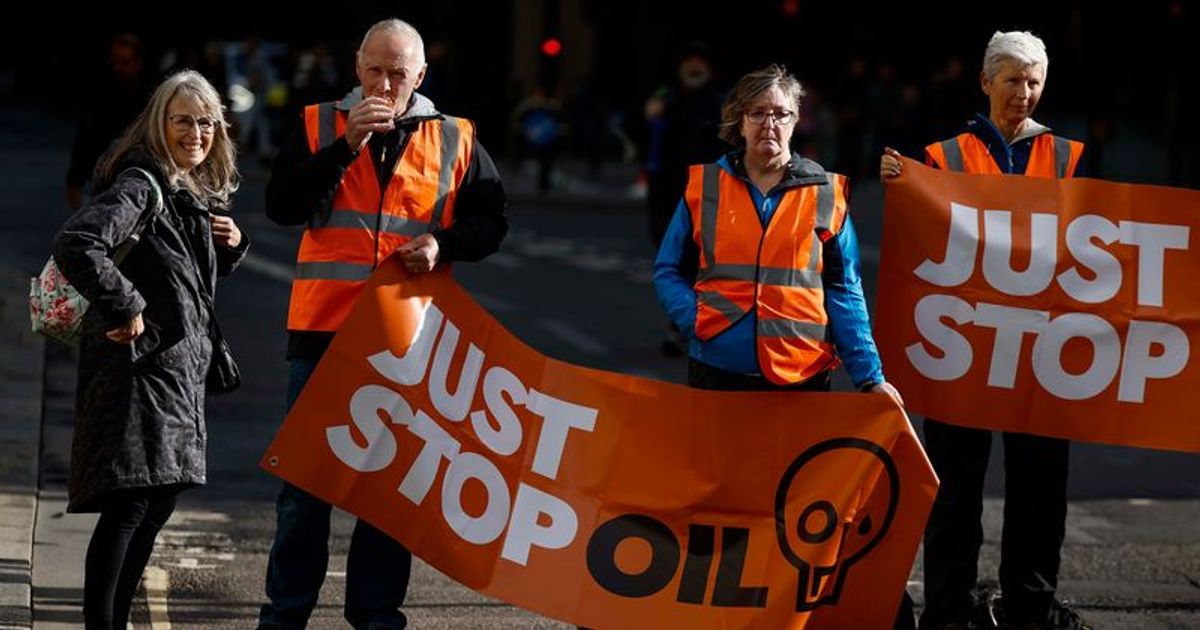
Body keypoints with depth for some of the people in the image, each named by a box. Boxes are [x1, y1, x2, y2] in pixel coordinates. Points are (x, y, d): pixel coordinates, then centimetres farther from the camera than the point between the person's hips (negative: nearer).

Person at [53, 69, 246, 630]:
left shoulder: (200, 193, 15)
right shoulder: (142, 185, -14)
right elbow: (76, 245, -29)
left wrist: (232, 245, 7)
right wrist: (125, 308, -22)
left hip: (179, 367, 10)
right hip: (140, 362, -10)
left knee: (159, 502, 13)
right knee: (129, 505, -11)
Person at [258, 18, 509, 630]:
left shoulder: (454, 142, 5)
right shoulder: (318, 126, 4)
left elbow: (490, 221, 9)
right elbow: (281, 205, -9)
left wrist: (444, 244, -11)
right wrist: (346, 146, -17)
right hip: (323, 326, 0)